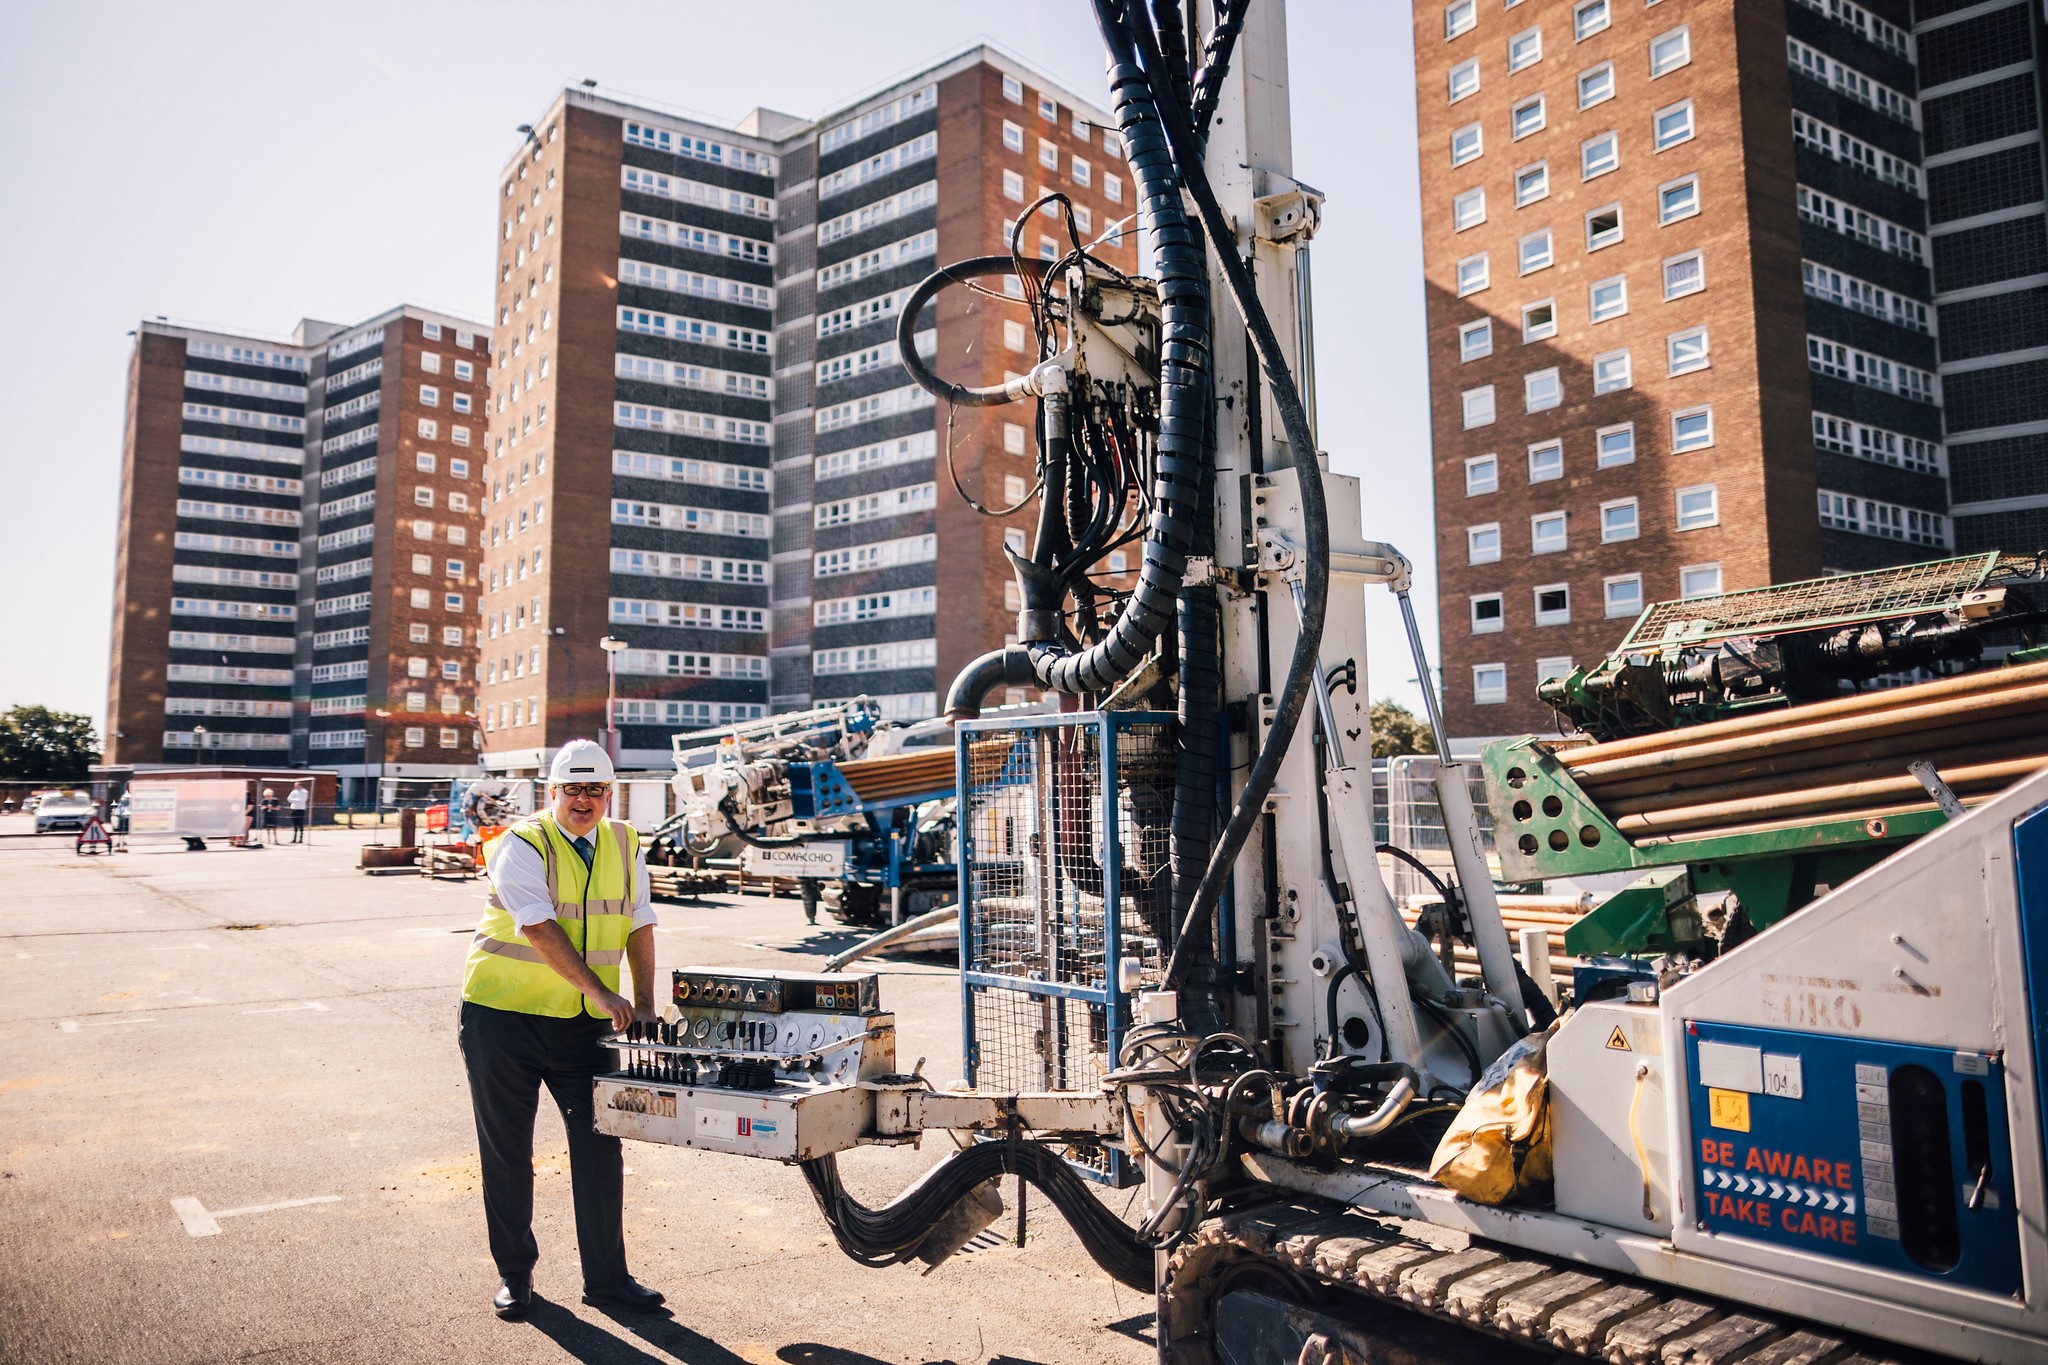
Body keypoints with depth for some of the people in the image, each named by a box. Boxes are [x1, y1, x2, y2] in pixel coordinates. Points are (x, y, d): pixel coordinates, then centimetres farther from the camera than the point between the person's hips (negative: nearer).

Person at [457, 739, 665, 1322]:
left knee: (600, 1146, 3)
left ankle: (606, 1278, 16)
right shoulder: (521, 846, -12)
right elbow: (540, 930, -22)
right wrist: (600, 993, -27)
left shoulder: (625, 846, 6)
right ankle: (514, 1274, 26)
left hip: (584, 1024, 4)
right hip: (504, 1015, -4)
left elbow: (639, 925, 6)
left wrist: (643, 1001, -4)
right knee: (506, 1151, 8)